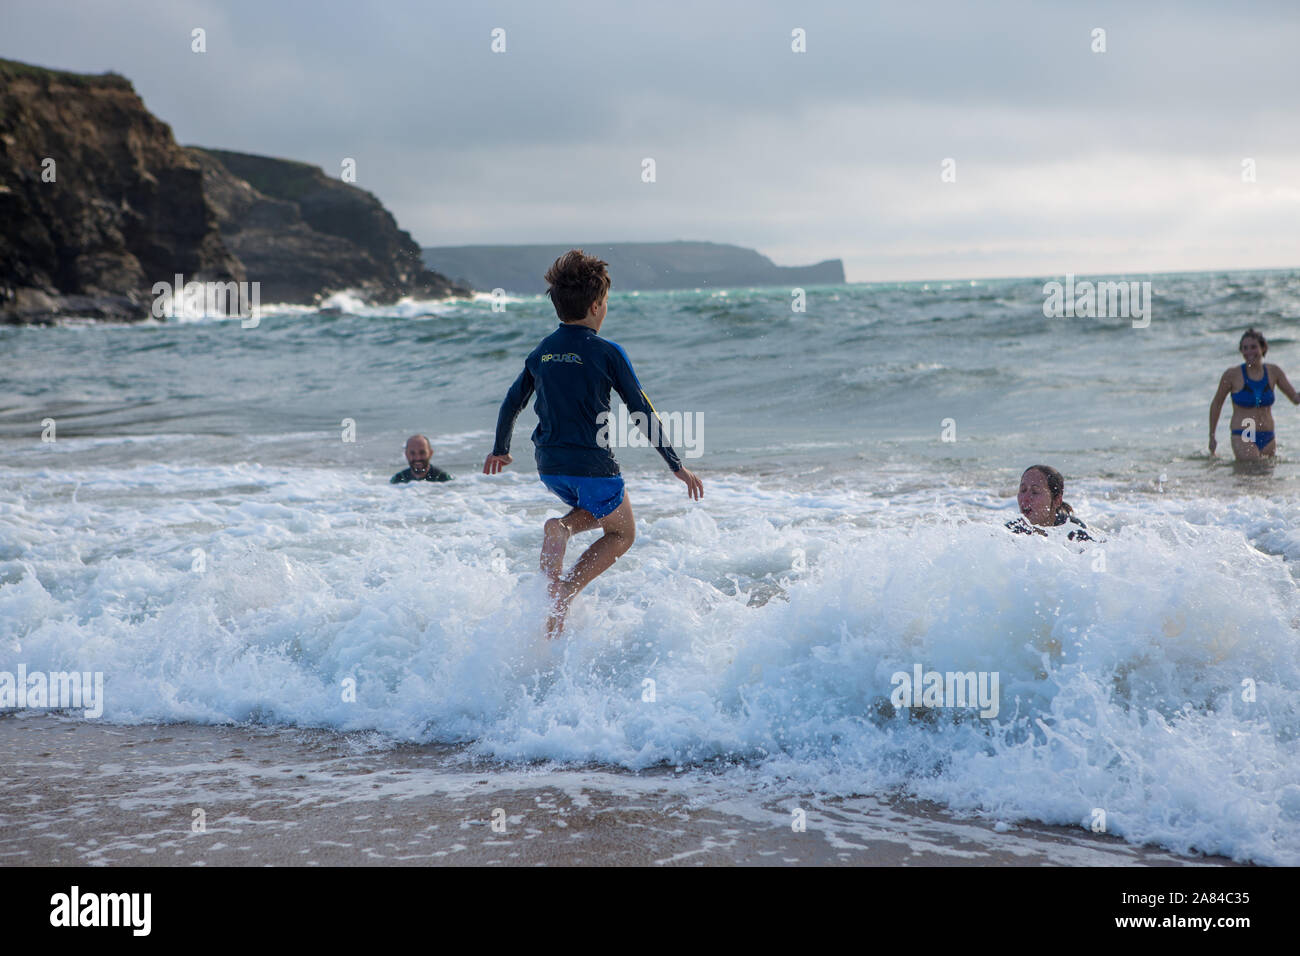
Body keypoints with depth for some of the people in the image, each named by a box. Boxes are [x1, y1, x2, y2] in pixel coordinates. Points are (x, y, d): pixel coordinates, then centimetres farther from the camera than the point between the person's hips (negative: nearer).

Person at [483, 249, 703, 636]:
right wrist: (677, 466, -2)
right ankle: (564, 594, -8)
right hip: (591, 463, -6)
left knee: (600, 510, 32)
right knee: (622, 533, 16)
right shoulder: (607, 353, -11)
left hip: (548, 465, 6)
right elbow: (643, 413, -9)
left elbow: (511, 404, 16)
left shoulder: (541, 352, 6)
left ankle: (562, 527, -3)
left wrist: (500, 451, 34)